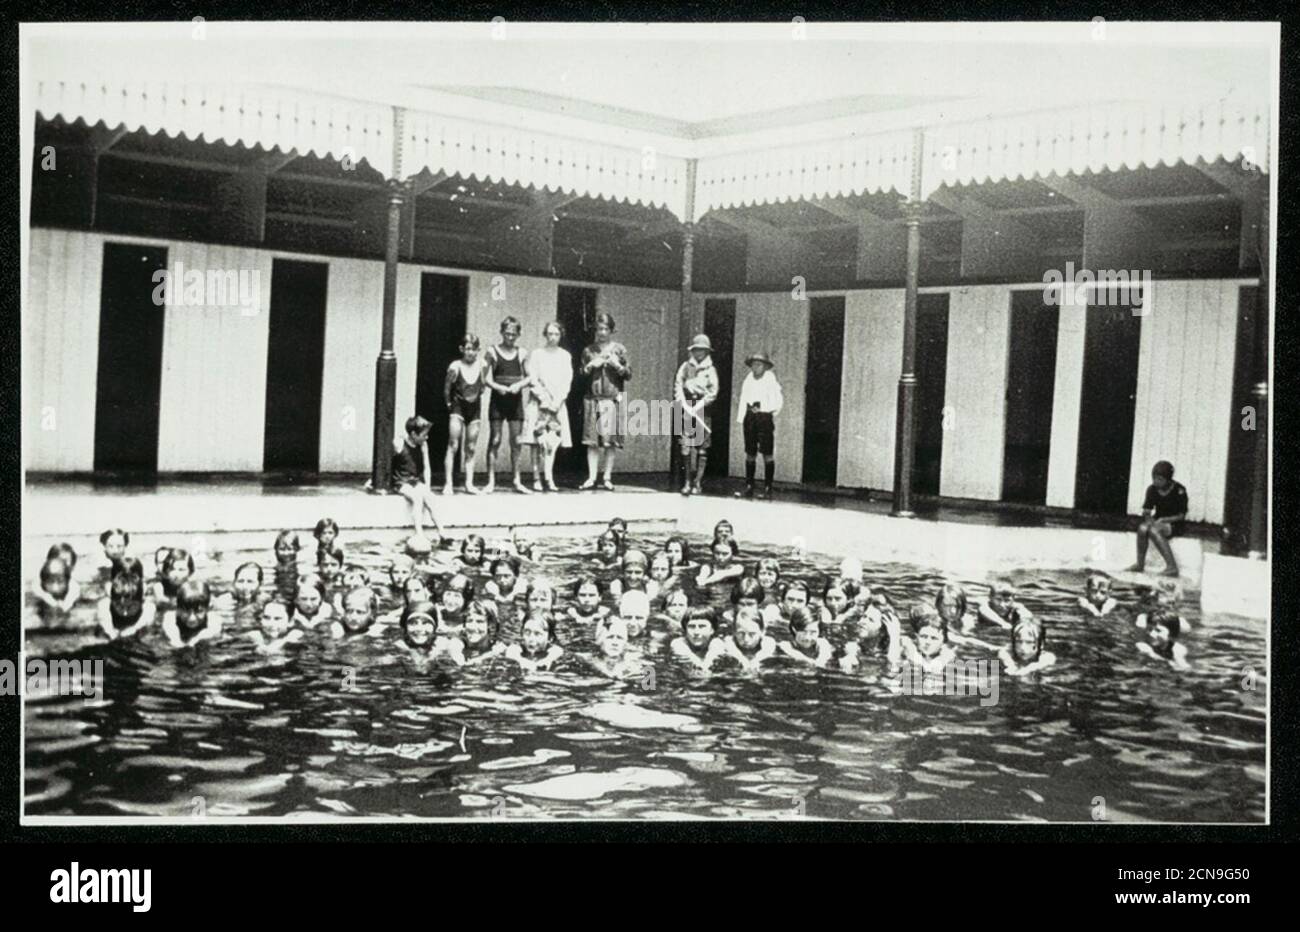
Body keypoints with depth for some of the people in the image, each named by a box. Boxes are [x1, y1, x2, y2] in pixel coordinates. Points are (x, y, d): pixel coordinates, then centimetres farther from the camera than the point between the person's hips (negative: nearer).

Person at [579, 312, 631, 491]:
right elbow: (581, 374, 13)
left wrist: (618, 366, -11)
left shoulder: (619, 349, 8)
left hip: (612, 400, -1)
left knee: (611, 441, -2)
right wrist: (590, 366, -5)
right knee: (592, 441, -1)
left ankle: (607, 478, 5)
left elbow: (628, 375, 7)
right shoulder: (589, 350, 11)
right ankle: (591, 477, 4)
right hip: (592, 399, 1)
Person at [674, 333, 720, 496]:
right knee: (686, 447, -6)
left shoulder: (710, 369, 7)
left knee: (702, 449, -3)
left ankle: (697, 483, 1)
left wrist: (698, 406, -11)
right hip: (686, 410, 0)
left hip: (703, 410, 0)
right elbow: (677, 386, 3)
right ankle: (687, 482, -2)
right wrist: (684, 404, -11)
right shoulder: (685, 367, 10)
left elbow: (713, 392, -1)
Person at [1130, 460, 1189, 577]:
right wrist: (1148, 518, -19)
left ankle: (1172, 566, -35)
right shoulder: (1152, 489, 2)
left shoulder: (1179, 491, -13)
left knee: (1154, 531, -35)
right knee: (1142, 528, -29)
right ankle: (1140, 564, -22)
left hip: (1174, 523, -5)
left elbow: (1182, 516, -11)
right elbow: (1146, 511, 5)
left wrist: (1164, 520, -25)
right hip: (1158, 522, 5)